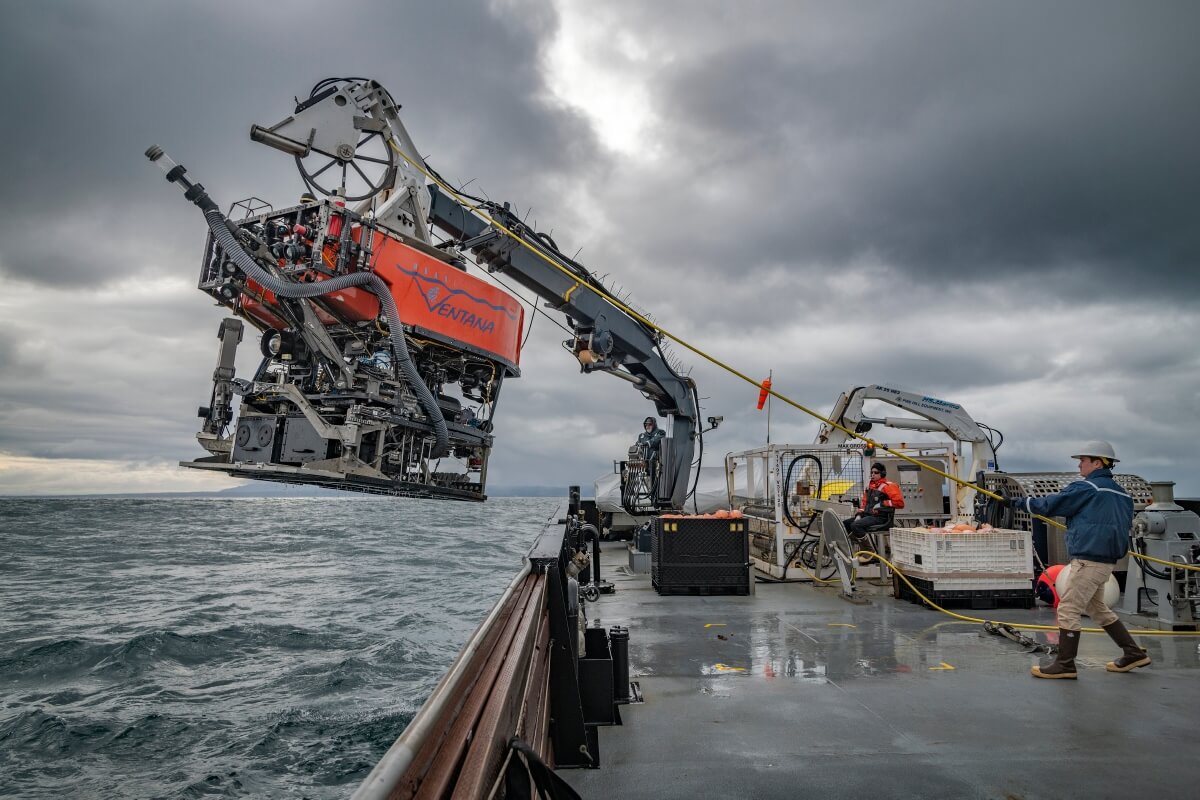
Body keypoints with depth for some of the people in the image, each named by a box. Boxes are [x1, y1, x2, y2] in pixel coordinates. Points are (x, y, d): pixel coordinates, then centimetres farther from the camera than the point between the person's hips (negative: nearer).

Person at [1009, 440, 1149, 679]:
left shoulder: (1086, 488, -13)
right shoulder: (1122, 494, 14)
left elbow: (1049, 505, -11)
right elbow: (1121, 526, 23)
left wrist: (1019, 502, 1)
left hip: (1087, 561, -9)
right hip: (1105, 560, 9)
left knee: (1068, 609, -5)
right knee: (1097, 608, 23)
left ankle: (1064, 664, -2)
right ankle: (1133, 653, 27)